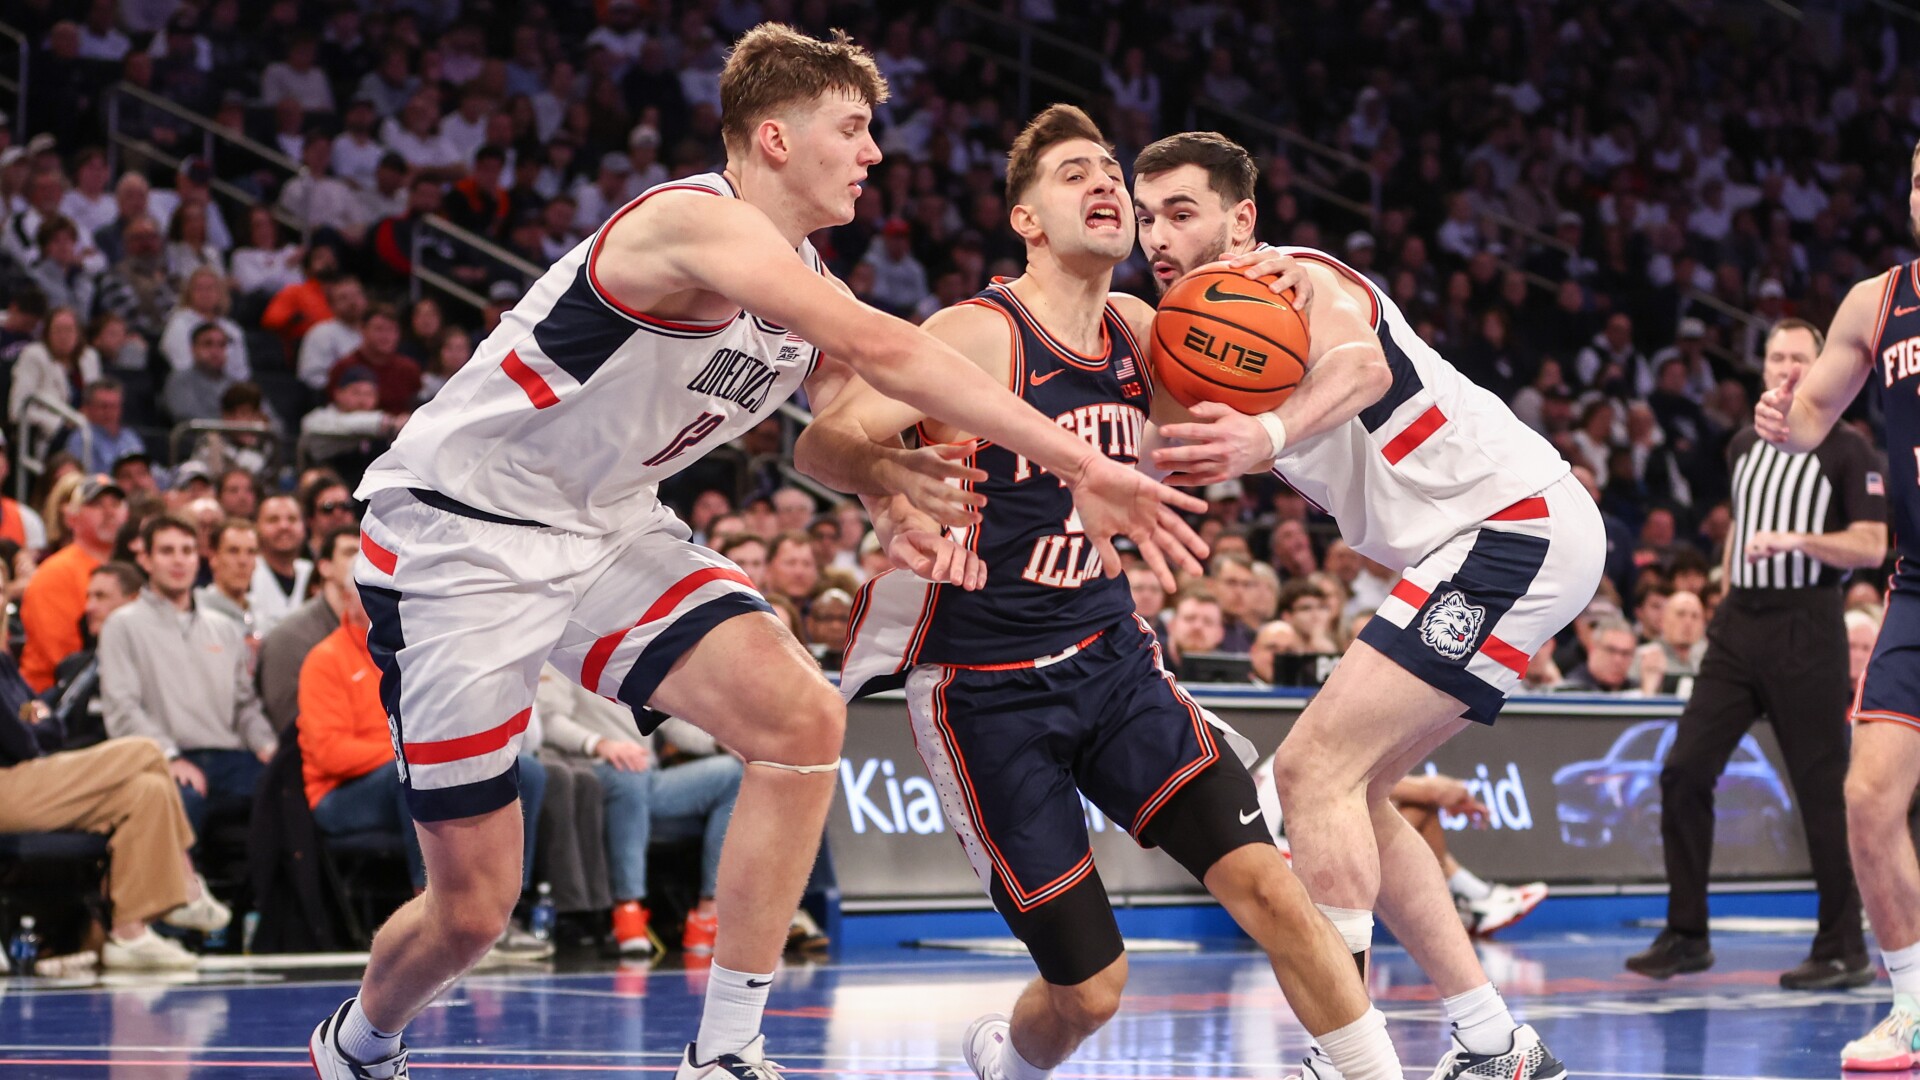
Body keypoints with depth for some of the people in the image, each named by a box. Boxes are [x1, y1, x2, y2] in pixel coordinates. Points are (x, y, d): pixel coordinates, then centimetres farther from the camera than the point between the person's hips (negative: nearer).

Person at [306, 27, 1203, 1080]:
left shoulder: (806, 288, 4)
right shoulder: (697, 220, -24)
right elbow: (880, 349, -34)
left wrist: (889, 468, -11)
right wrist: (1080, 467, -36)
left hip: (608, 528, 8)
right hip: (459, 526, -8)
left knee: (801, 717, -15)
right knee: (471, 906, -4)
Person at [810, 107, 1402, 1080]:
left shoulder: (1136, 333, 3)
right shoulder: (980, 334, -16)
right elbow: (822, 443, -23)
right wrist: (886, 483, -42)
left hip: (1109, 657, 5)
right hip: (987, 687, -5)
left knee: (1266, 882, -15)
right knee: (1090, 987, -3)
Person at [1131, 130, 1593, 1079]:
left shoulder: (1295, 280, -13)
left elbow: (1361, 365, -36)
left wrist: (1269, 434, -56)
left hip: (1515, 528, -10)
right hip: (1492, 547, 10)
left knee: (1314, 770, -17)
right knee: (1347, 791, 13)